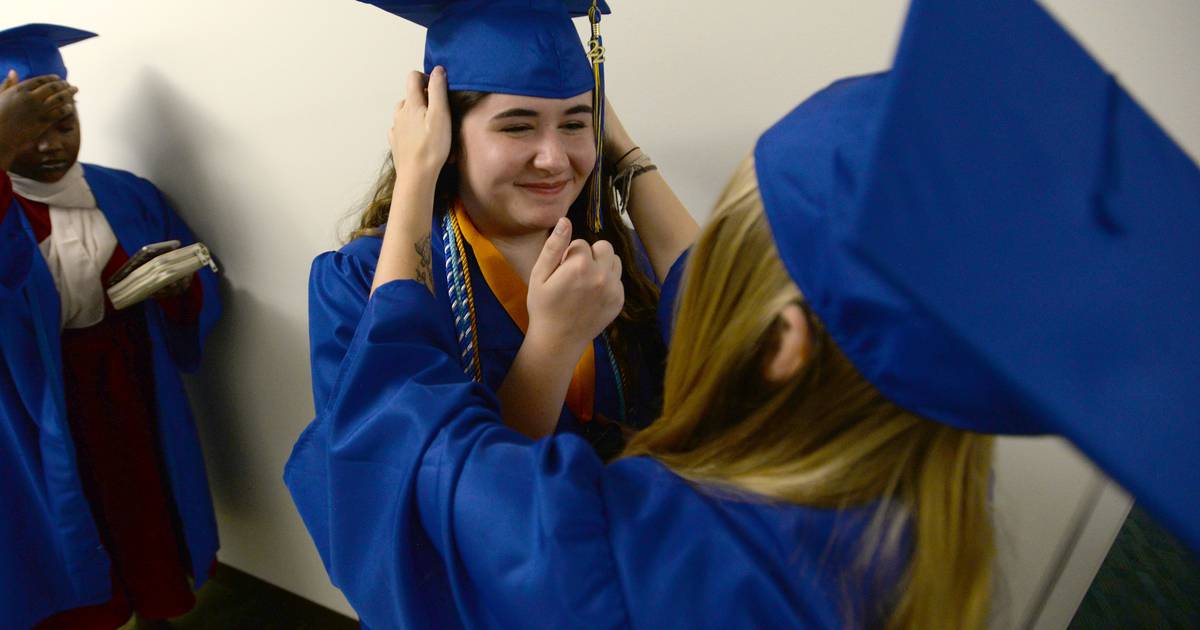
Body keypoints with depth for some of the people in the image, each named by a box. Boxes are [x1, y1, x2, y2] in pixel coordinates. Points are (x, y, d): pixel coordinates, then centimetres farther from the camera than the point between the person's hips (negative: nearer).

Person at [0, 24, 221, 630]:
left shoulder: (129, 194, 4)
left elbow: (202, 286, 4)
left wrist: (177, 283, -17)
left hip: (132, 399, 3)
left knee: (150, 532, 14)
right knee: (69, 570, 9)